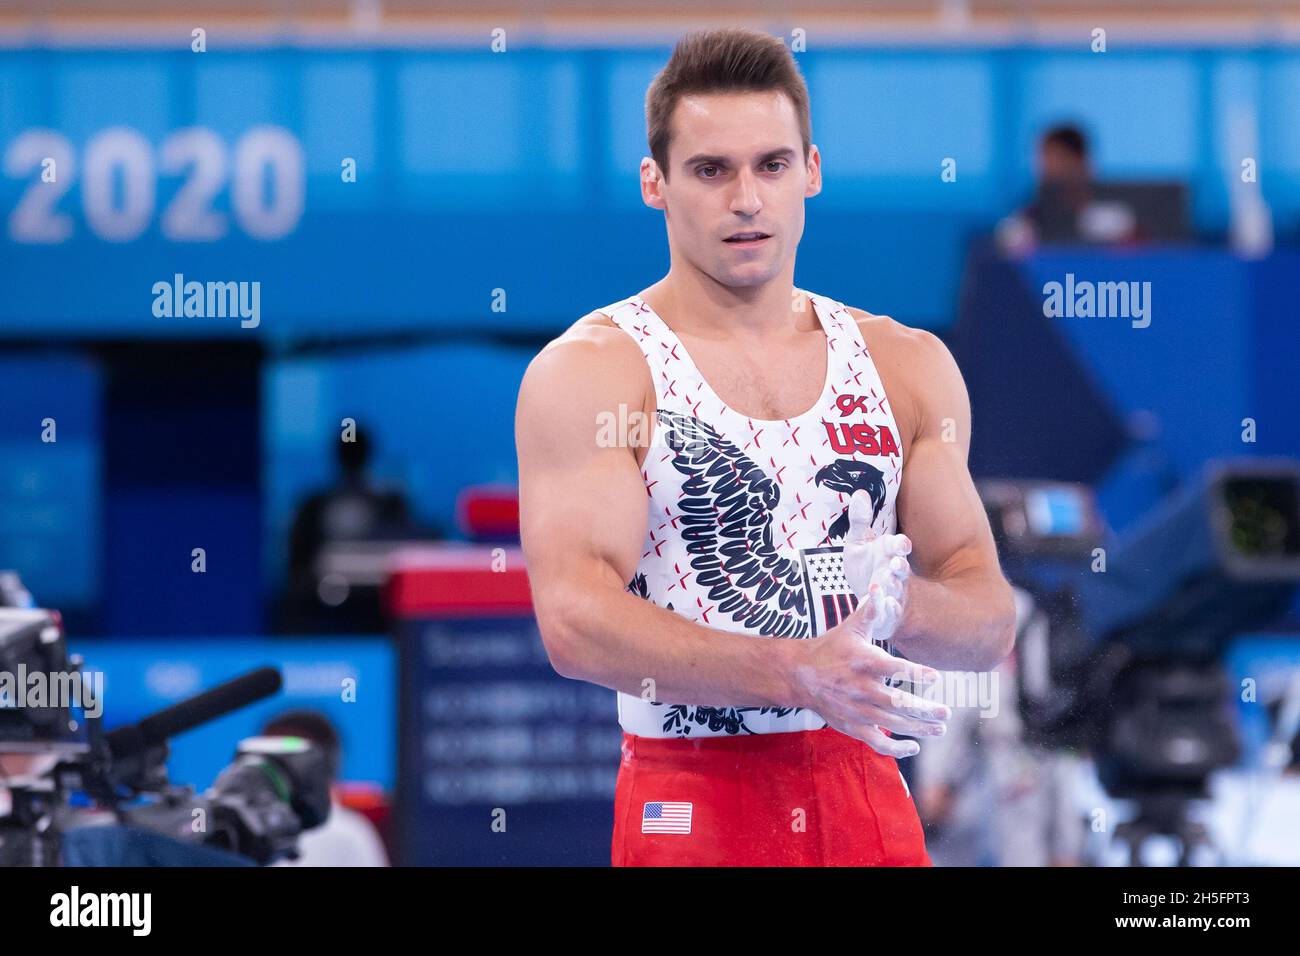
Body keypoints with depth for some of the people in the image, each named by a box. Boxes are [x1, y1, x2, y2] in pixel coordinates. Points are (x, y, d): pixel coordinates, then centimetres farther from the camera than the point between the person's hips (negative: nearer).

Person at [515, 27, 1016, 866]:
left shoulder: (909, 368, 8)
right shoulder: (589, 372, -5)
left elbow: (991, 623, 7)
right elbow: (575, 622, -19)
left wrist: (904, 606, -17)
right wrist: (798, 673, -29)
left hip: (867, 796, 4)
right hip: (690, 808, -4)